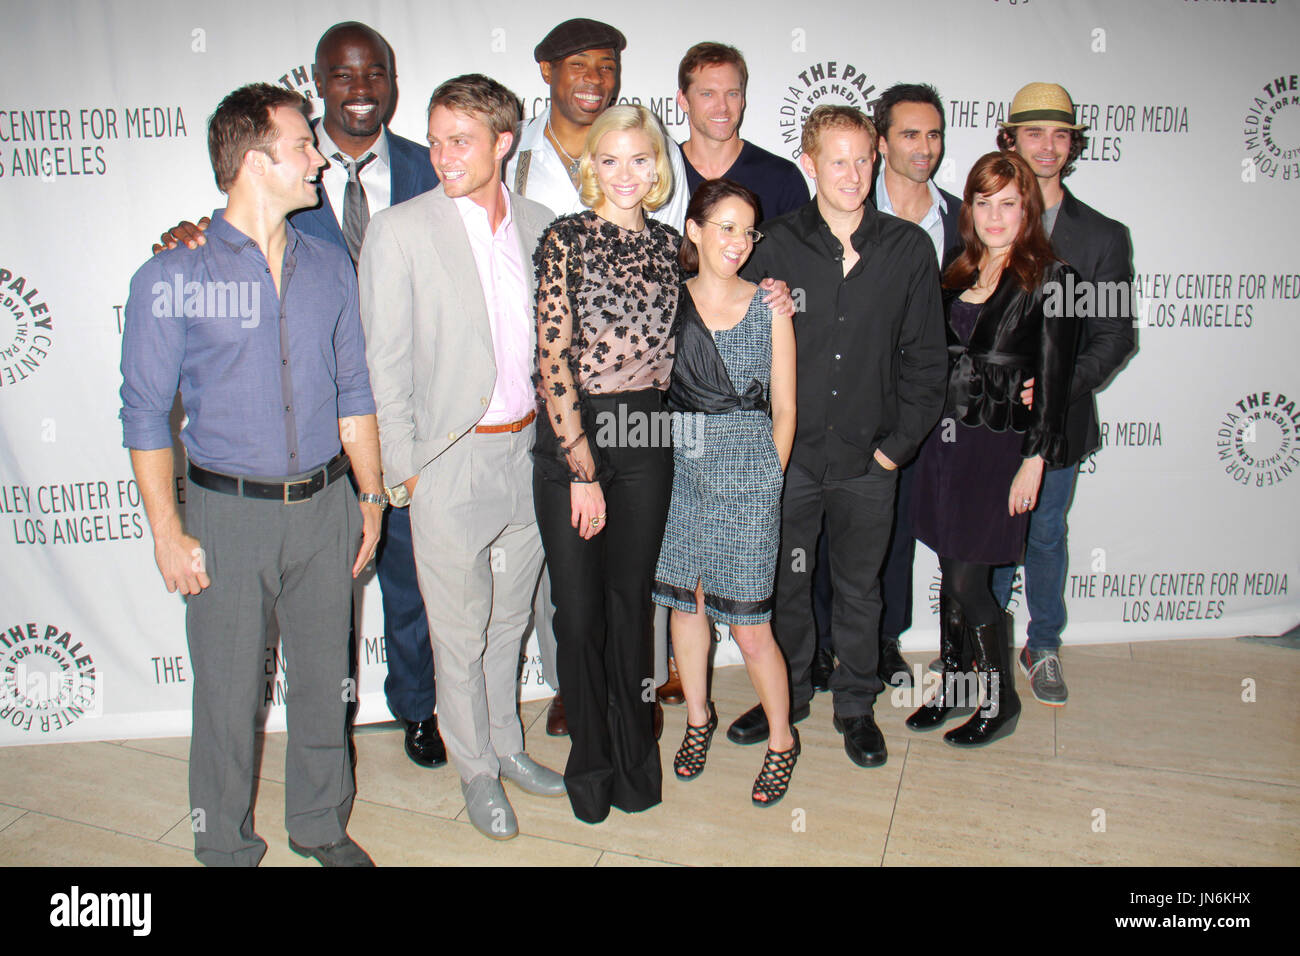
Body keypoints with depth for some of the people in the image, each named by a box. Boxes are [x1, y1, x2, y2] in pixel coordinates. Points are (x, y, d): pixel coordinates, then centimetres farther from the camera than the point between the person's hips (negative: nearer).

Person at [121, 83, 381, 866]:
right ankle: (227, 846, 31)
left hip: (325, 506, 4)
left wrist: (370, 495, 8)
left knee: (326, 679, 14)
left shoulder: (329, 267, 6)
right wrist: (167, 531, -7)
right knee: (228, 693, 8)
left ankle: (322, 826, 35)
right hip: (228, 513, -3)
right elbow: (147, 412, -3)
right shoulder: (173, 278, -6)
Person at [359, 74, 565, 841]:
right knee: (460, 632, 8)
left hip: (527, 451, 4)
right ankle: (476, 767, 30)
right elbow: (385, 360, -7)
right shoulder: (400, 231, -8)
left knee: (511, 617, 19)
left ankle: (508, 743, 39)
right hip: (451, 460, -4)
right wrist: (405, 468, -8)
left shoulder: (539, 225, 4)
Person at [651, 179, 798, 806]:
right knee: (685, 601, 14)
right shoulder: (669, 300, 3)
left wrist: (768, 479, 1)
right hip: (680, 467, 3)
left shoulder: (769, 308, 0)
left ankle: (781, 739, 23)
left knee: (749, 627, 0)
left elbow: (784, 410, 4)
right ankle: (698, 718, 37)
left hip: (748, 472, -2)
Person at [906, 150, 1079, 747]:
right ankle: (952, 685, 30)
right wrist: (923, 433, 6)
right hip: (943, 439, 5)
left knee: (966, 583, -2)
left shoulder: (1048, 279, -5)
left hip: (998, 446, -5)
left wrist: (1035, 461, -11)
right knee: (950, 574, 12)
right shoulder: (957, 273, 11)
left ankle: (1001, 701, 18)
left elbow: (1054, 379, -7)